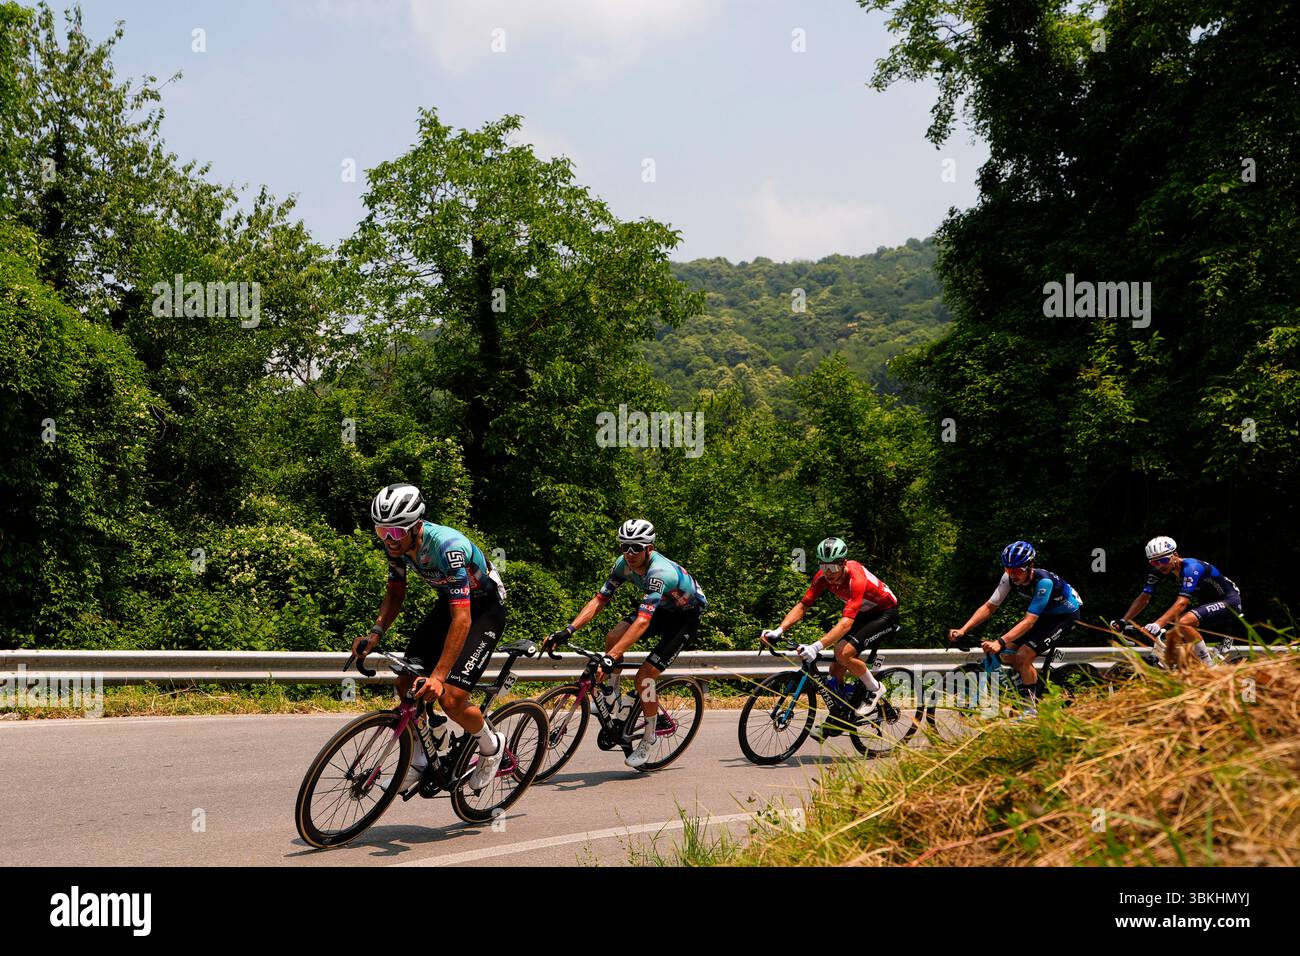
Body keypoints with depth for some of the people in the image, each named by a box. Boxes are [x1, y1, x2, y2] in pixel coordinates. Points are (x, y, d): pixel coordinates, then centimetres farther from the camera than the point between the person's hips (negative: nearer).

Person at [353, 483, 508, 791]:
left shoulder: (448, 546, -37)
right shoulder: (396, 543, -14)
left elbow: (462, 619, -39)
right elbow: (396, 592, 1)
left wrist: (439, 676, -43)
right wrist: (376, 632, -17)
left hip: (484, 607, -7)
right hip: (449, 602, 7)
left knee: (450, 698, -17)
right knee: (406, 683, -4)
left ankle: (492, 745, 12)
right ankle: (417, 762, 16)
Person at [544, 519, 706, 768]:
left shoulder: (660, 572, -38)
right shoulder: (624, 564, -16)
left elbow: (642, 622, -46)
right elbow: (599, 600, -13)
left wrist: (609, 659, -52)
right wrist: (567, 631, -25)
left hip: (686, 618, -6)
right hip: (661, 609, 7)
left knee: (644, 677, -16)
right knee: (613, 637, -20)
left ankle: (648, 739, 5)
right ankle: (612, 694, 4)